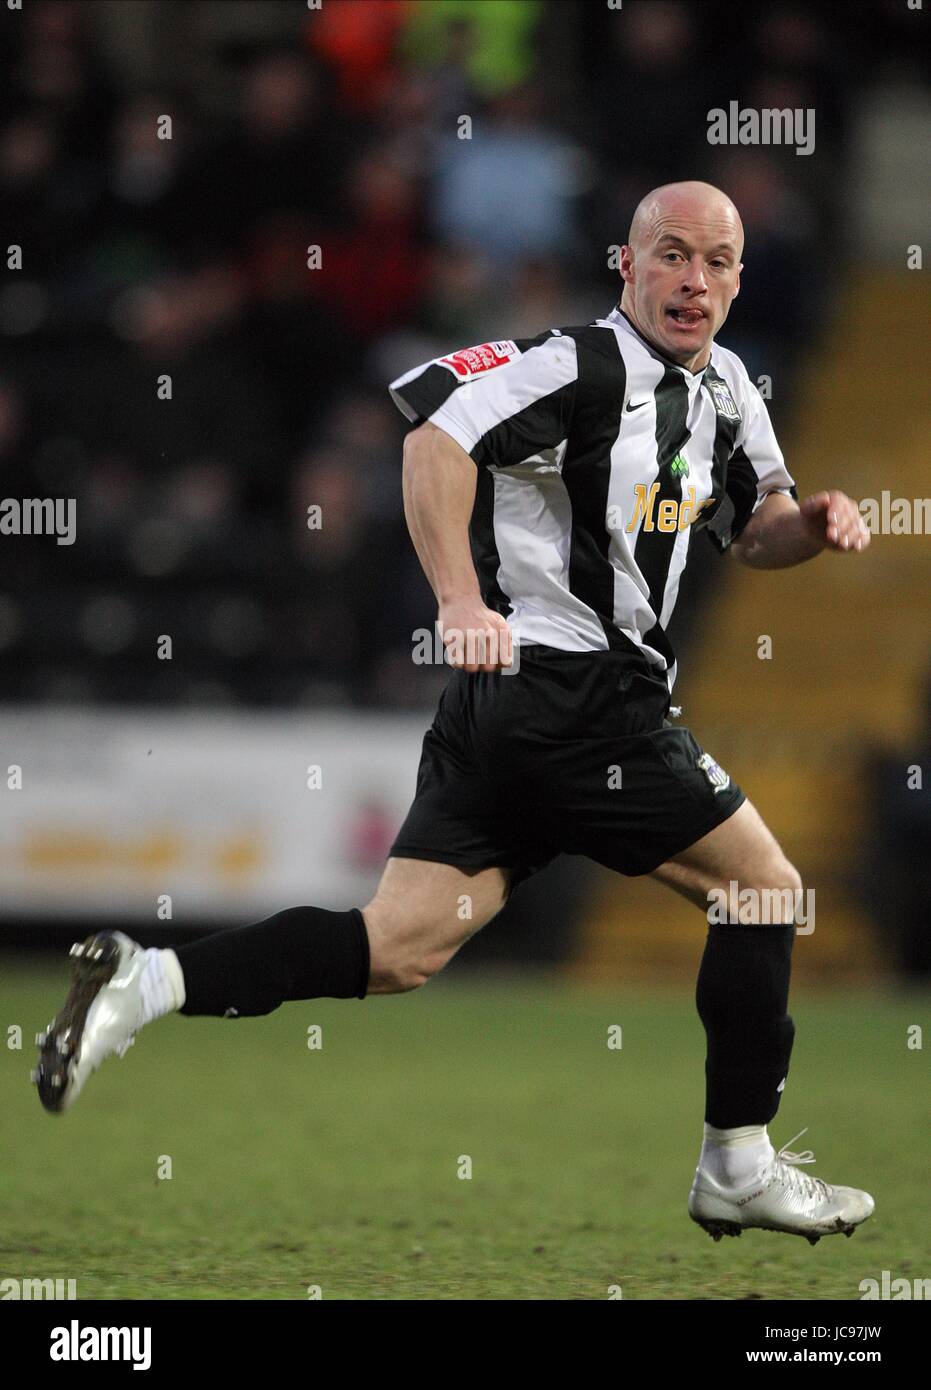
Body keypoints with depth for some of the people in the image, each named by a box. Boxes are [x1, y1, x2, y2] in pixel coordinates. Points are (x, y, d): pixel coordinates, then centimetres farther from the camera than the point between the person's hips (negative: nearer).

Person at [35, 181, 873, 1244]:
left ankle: (145, 983, -10)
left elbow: (752, 532, 30)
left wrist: (811, 524, 7)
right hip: (574, 690, -9)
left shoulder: (724, 388, 18)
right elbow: (438, 435, -24)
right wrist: (461, 601, -31)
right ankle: (737, 1167, 10)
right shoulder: (584, 366, -11)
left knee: (397, 950, 2)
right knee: (764, 885, 3)